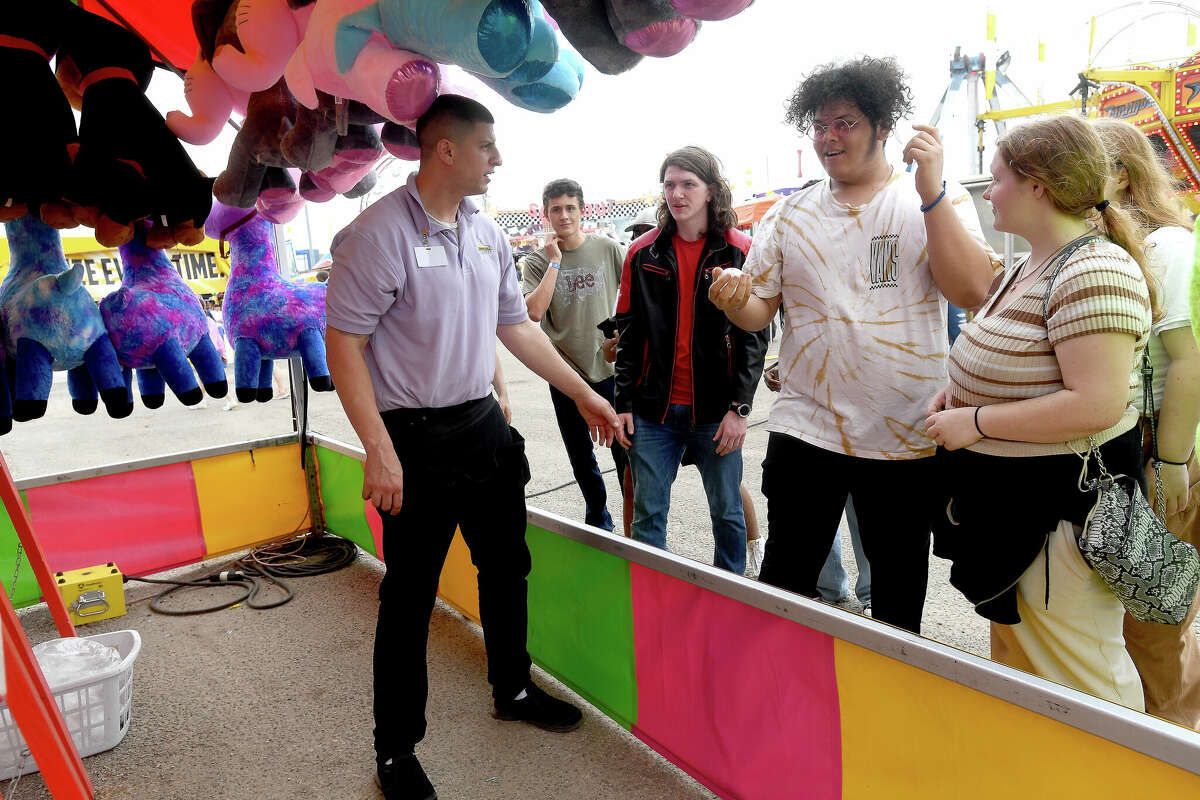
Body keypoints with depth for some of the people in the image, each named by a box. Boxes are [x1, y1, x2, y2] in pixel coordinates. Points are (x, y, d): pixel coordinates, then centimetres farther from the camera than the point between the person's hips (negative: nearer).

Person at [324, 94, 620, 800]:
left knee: (507, 564, 18)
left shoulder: (487, 233, 9)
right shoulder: (381, 232, -14)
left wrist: (585, 394, 14)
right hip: (418, 438, -7)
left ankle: (514, 689, 41)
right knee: (410, 596, 3)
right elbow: (343, 343, -15)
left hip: (484, 424, 7)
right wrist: (380, 450, -21)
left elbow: (516, 325, 15)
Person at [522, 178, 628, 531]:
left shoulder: (607, 249, -1)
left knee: (626, 453, 2)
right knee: (581, 460, 14)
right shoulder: (537, 261, -3)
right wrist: (555, 261, -16)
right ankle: (598, 519, 36)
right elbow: (534, 311, -19)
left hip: (610, 368, -1)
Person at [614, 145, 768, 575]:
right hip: (653, 410, 2)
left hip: (717, 411, -1)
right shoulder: (643, 253, 5)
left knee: (727, 513, 11)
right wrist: (624, 402, 1)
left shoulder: (740, 252, -1)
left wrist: (740, 407, -9)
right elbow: (628, 332, 6)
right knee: (648, 515, 7)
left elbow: (754, 334, -3)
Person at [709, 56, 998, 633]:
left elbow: (972, 291, -15)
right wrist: (733, 300, -16)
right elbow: (759, 312, 7)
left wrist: (931, 191, -19)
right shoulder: (790, 213, 7)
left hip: (907, 437, -1)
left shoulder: (939, 201, 0)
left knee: (899, 599, 15)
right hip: (804, 429, 2)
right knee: (782, 587, 8)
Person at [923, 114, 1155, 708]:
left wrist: (975, 422, -23)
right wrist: (958, 393, 4)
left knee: (1072, 672, 4)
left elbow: (1097, 404, -29)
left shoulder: (1094, 271, -21)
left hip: (1060, 505, -10)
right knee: (1015, 661, 25)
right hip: (1010, 503, 10)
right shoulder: (1031, 267, 10)